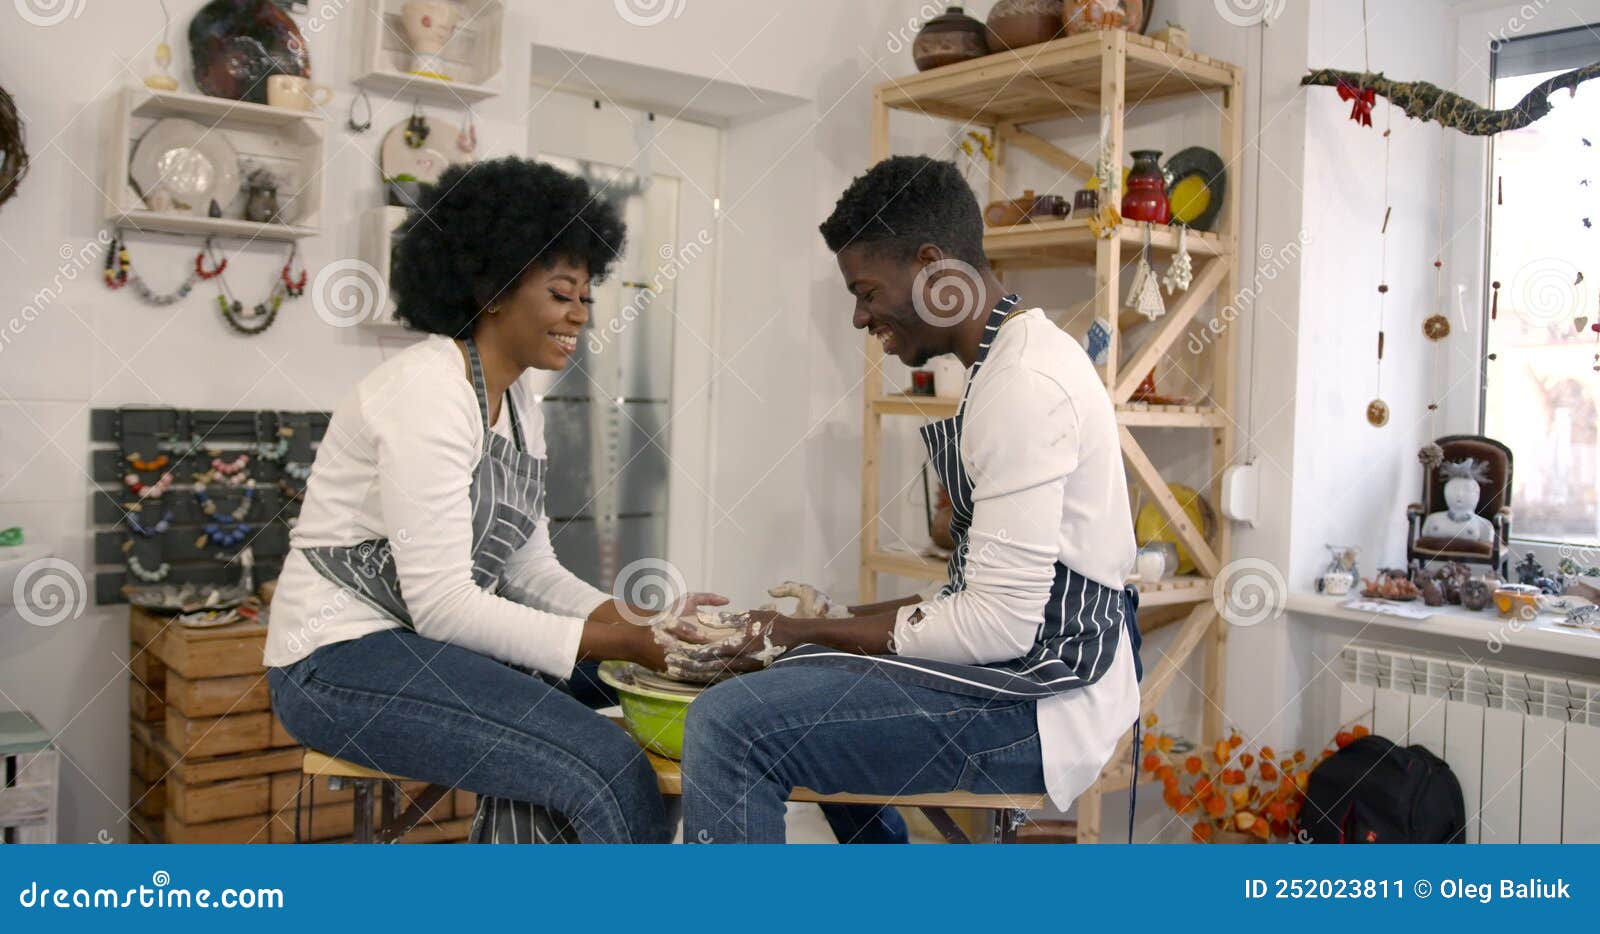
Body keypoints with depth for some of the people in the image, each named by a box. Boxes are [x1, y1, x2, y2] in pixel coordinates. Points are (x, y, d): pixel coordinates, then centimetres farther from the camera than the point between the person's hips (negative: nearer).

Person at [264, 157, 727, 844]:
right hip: (340, 659, -9)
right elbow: (441, 603, -22)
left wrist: (643, 621, -6)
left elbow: (531, 569, 10)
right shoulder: (428, 392, -18)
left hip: (430, 645, 9)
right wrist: (612, 642, -22)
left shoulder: (518, 401, 10)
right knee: (607, 767, -21)